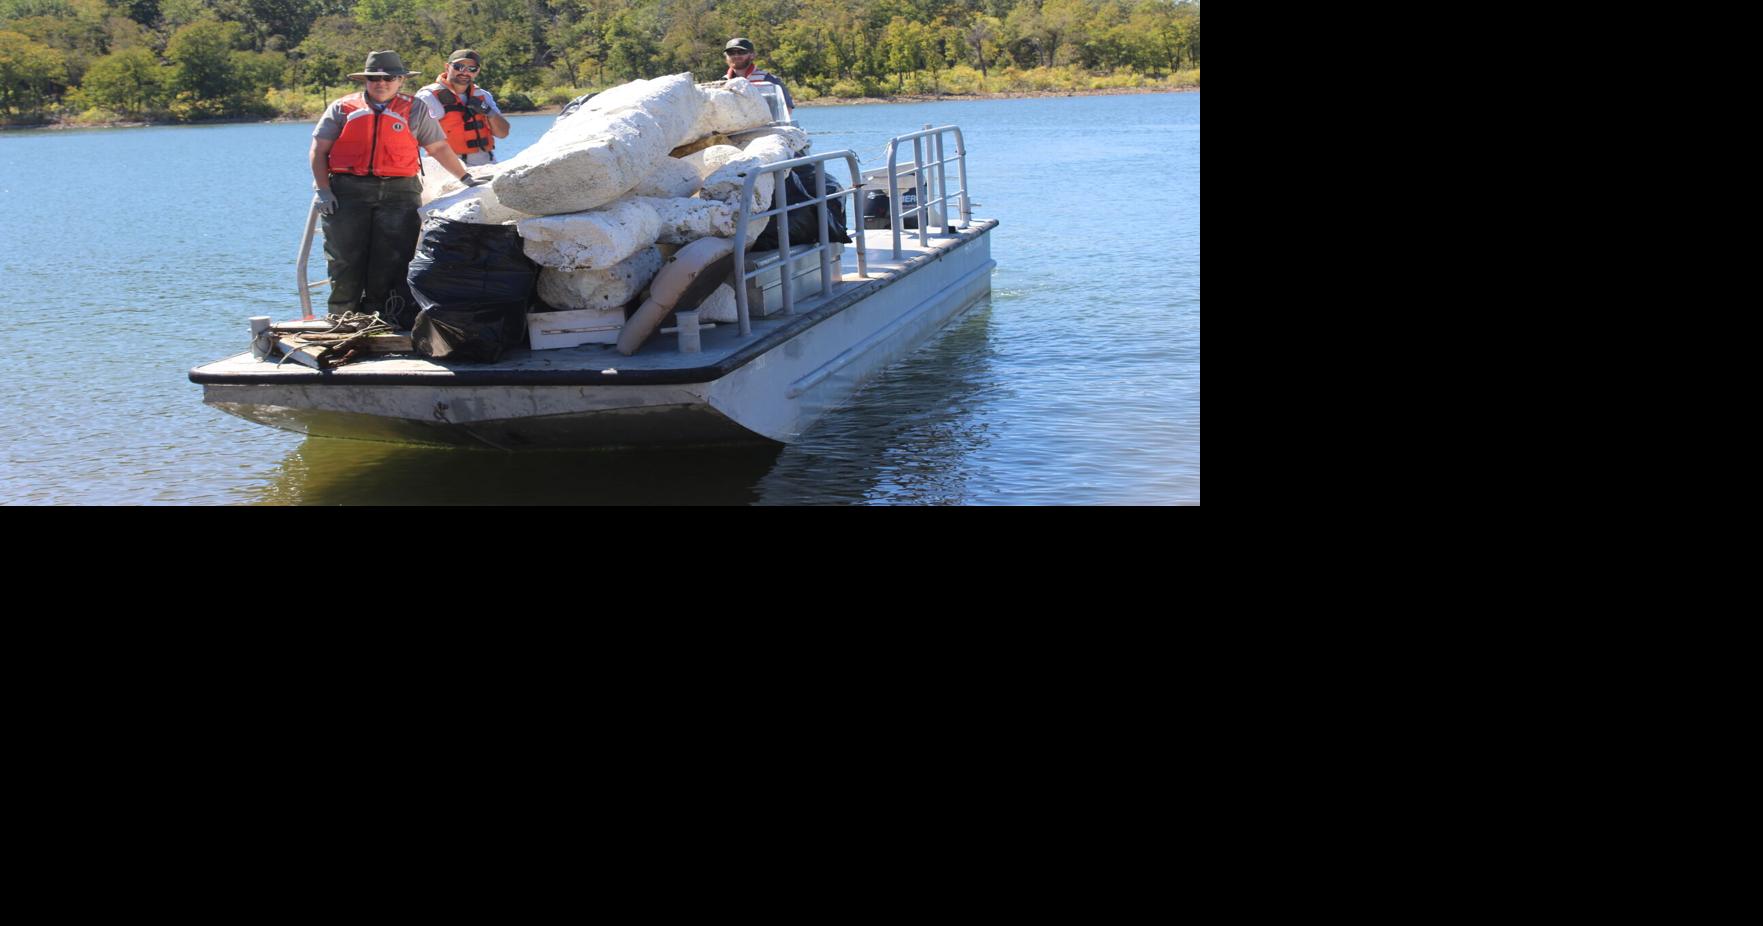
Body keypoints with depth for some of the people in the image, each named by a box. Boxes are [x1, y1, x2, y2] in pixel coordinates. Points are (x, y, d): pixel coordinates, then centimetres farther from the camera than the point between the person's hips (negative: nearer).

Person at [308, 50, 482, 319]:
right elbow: (319, 150, 10)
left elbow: (439, 147, 17)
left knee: (392, 262, -4)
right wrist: (322, 190, -1)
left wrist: (465, 177, 12)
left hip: (399, 193, 0)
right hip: (348, 192, 0)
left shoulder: (414, 110, 15)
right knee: (346, 261, -1)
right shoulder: (342, 109, 12)